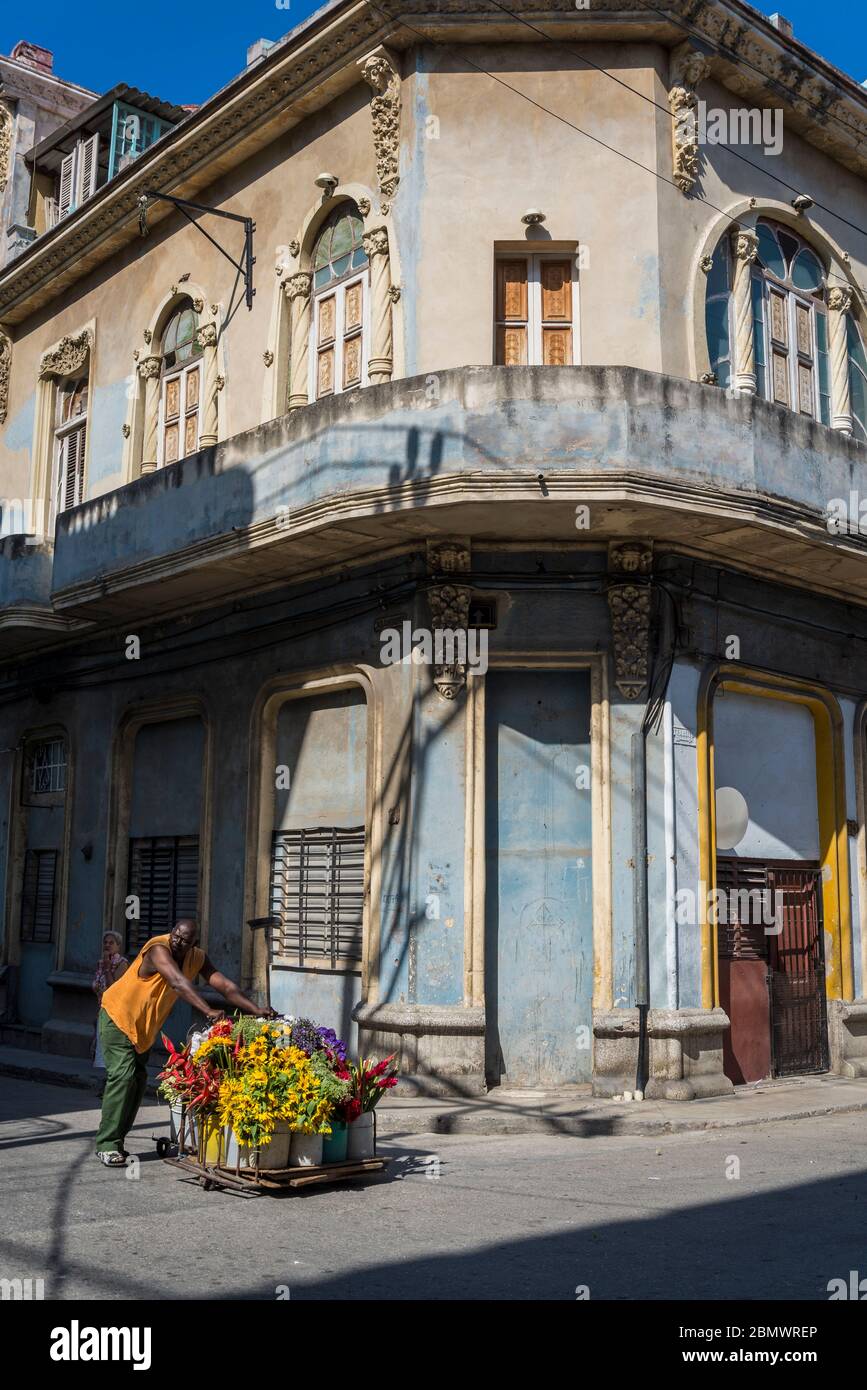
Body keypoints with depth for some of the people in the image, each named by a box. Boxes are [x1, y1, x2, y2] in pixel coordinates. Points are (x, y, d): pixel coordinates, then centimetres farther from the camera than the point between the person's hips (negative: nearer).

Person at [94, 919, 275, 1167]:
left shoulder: (197, 958, -7)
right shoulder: (158, 950, -29)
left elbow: (225, 985, -11)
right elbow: (179, 983, -43)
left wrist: (257, 1010, -22)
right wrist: (208, 1011, -54)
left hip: (145, 1027, 8)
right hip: (118, 1016, -7)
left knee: (138, 1081, 8)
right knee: (123, 1076, -16)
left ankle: (115, 1140, 17)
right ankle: (107, 1145, -11)